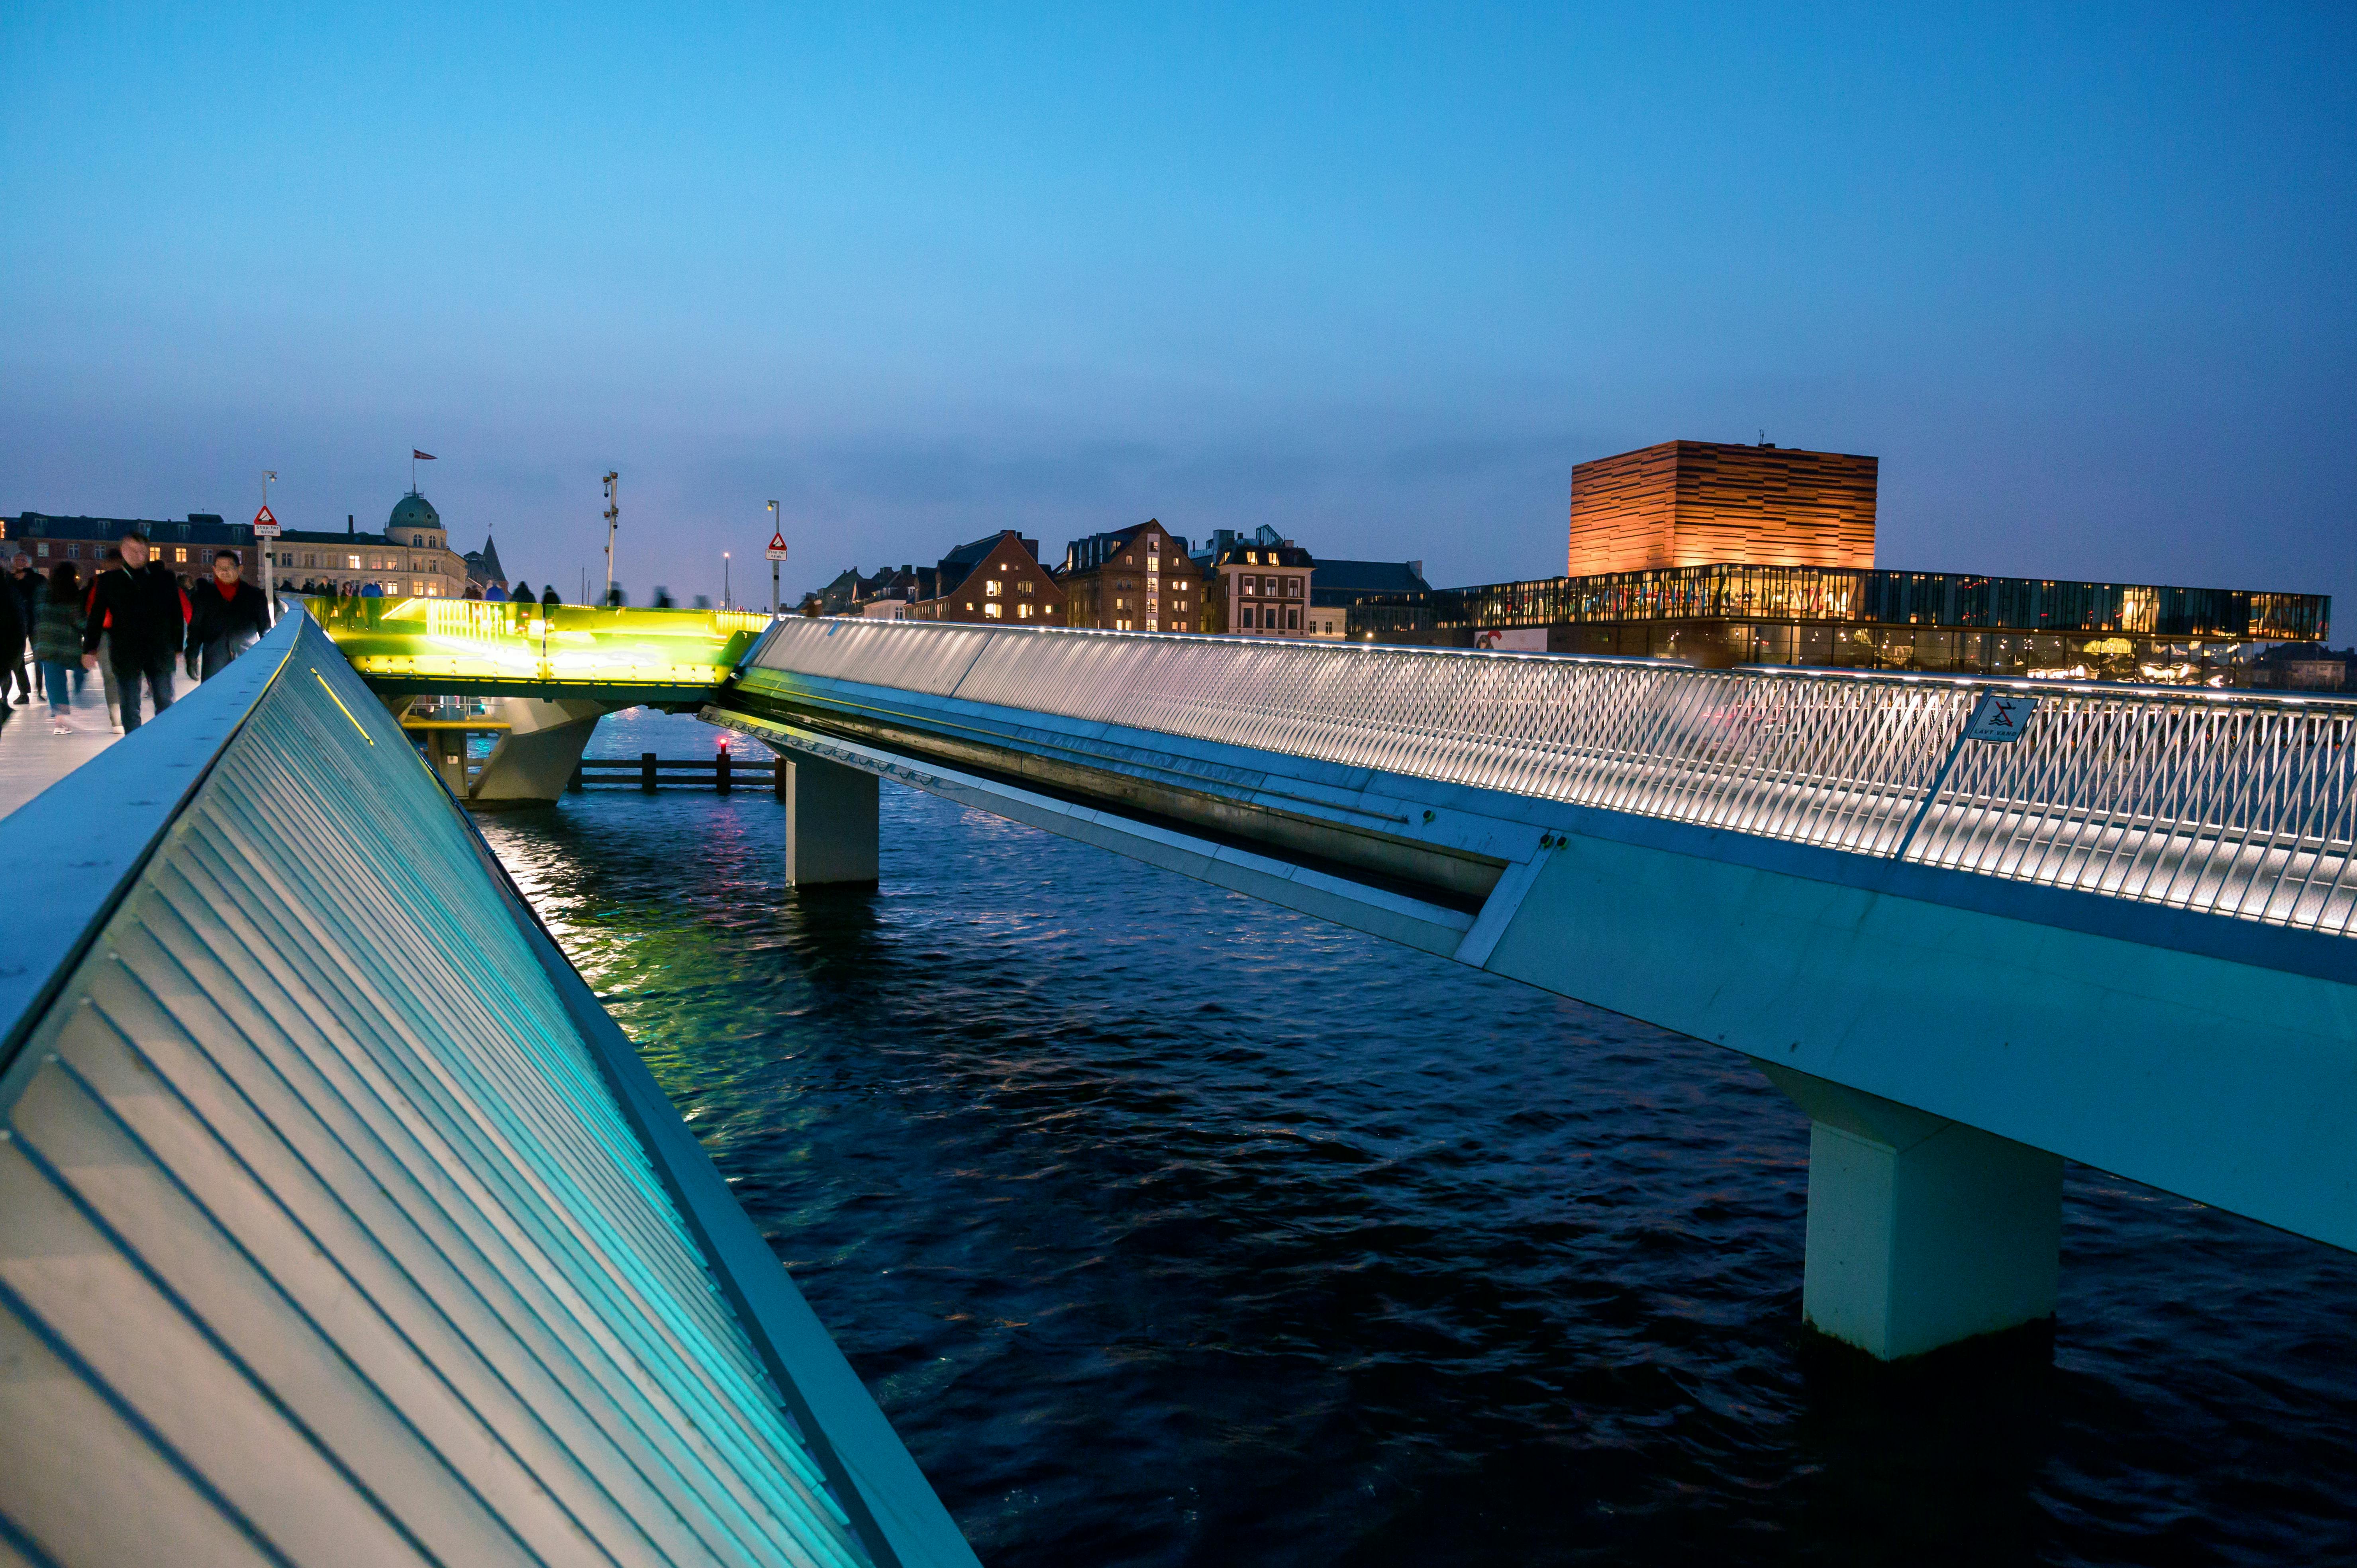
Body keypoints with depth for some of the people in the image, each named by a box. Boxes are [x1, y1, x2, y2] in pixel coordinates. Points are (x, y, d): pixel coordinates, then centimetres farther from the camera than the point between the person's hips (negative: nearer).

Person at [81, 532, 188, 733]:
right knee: (130, 707, 4)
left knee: (165, 703, 6)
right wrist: (90, 649, 3)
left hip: (160, 653, 0)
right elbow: (96, 617, 6)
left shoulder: (164, 577, 4)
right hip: (125, 654, 0)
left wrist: (179, 646, 6)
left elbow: (178, 613, 8)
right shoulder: (108, 581, 4)